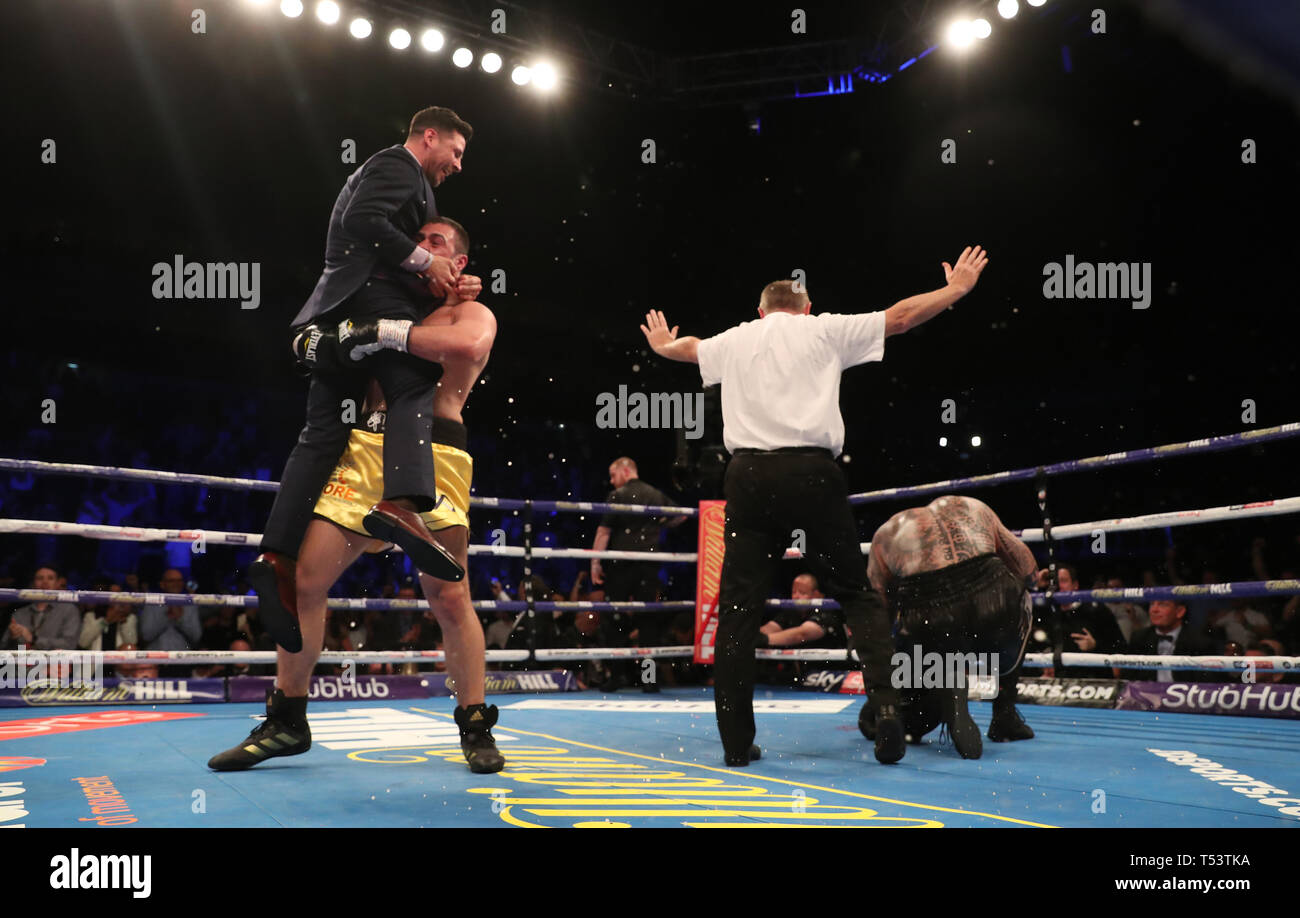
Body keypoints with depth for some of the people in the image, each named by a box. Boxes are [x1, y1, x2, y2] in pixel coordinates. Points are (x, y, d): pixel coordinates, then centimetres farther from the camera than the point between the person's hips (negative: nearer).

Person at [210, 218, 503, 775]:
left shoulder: (473, 314, 11)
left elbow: (465, 346, -15)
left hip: (432, 456, -4)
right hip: (365, 449, 5)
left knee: (450, 600, -7)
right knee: (303, 579, -4)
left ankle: (475, 729, 8)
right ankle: (286, 723, 9)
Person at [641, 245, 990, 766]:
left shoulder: (735, 340, 20)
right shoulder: (824, 330, 13)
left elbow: (686, 347, 41)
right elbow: (900, 317, 19)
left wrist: (662, 345, 63)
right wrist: (957, 288, 34)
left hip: (748, 477, 2)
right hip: (812, 472, -1)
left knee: (738, 608, 5)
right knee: (856, 595, 9)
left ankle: (736, 740, 5)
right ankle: (884, 702, -8)